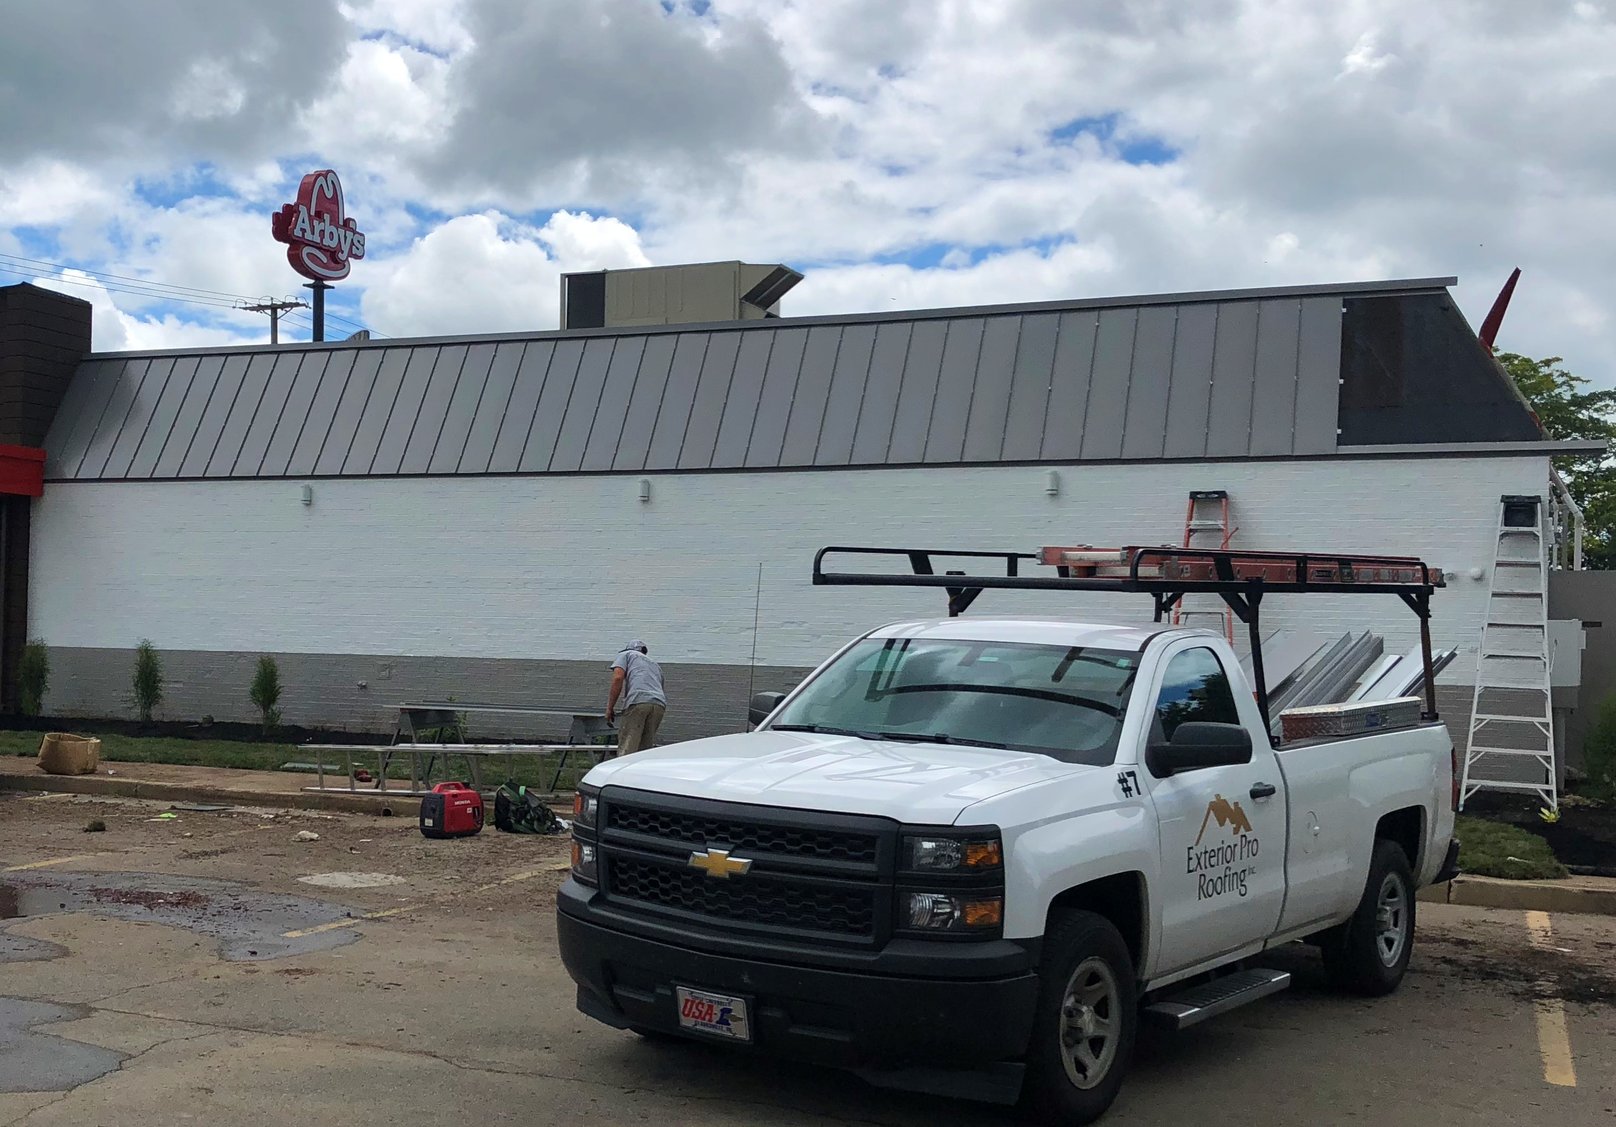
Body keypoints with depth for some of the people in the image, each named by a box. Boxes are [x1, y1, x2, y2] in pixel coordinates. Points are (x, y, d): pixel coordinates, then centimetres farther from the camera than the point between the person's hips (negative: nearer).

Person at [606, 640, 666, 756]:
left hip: (638, 702, -6)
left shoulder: (626, 655, 22)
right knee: (646, 748, 8)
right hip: (660, 705, 6)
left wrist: (610, 707, 2)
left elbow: (618, 678, 4)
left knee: (626, 749, -10)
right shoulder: (656, 665, 37)